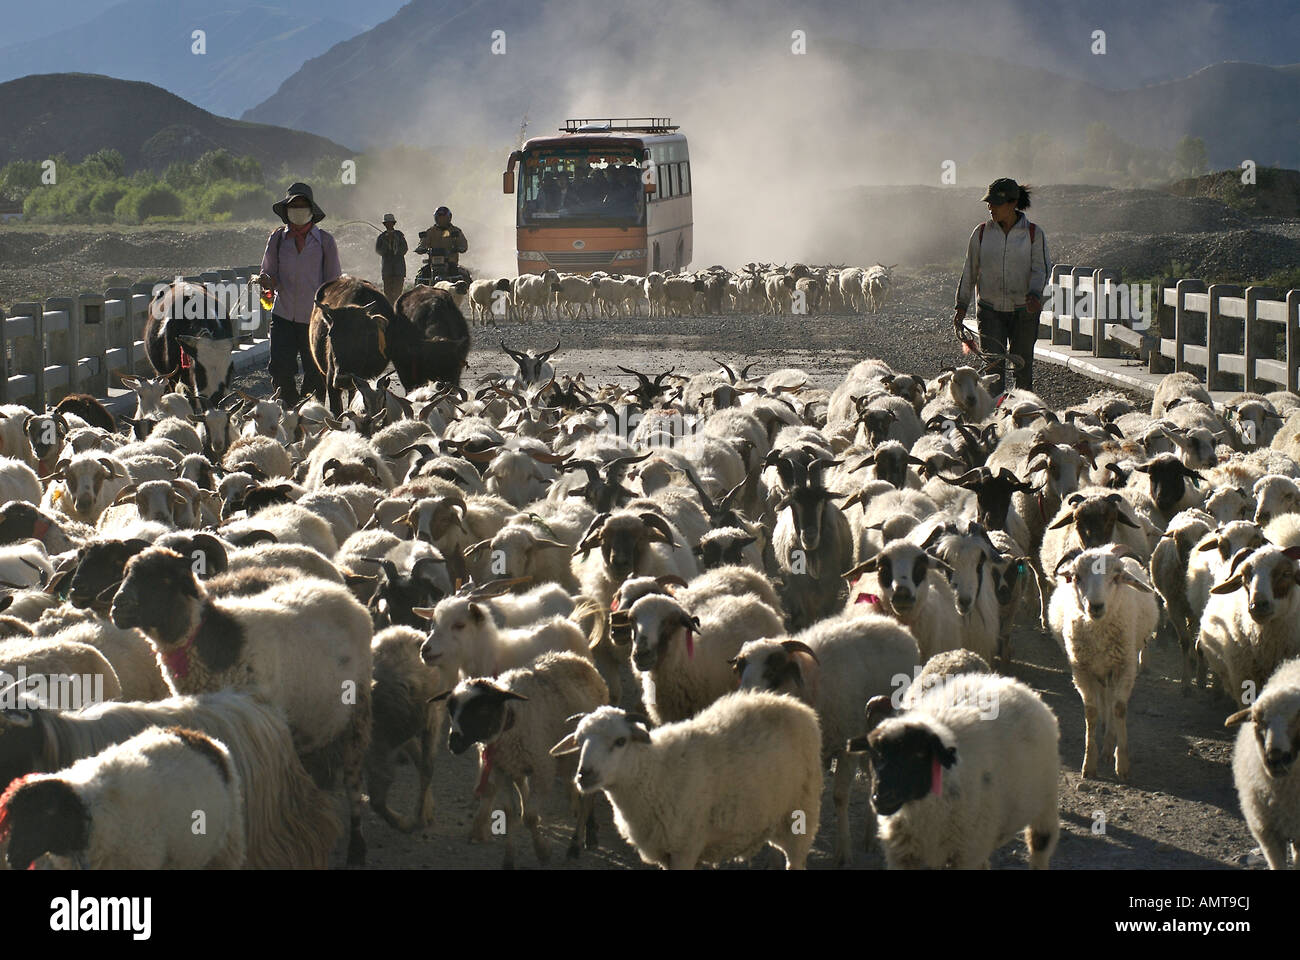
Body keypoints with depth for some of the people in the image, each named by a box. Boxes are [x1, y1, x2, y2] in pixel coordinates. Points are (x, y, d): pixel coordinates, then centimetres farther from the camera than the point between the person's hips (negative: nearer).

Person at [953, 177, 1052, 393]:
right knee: (992, 366, -10)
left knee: (1023, 367, 6)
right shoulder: (982, 232, 3)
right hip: (990, 310, 1)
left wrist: (1035, 294, -25)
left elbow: (1042, 269, -6)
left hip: (1024, 312, -1)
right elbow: (969, 272, 10)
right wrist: (961, 305, 6)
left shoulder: (1033, 233, -2)